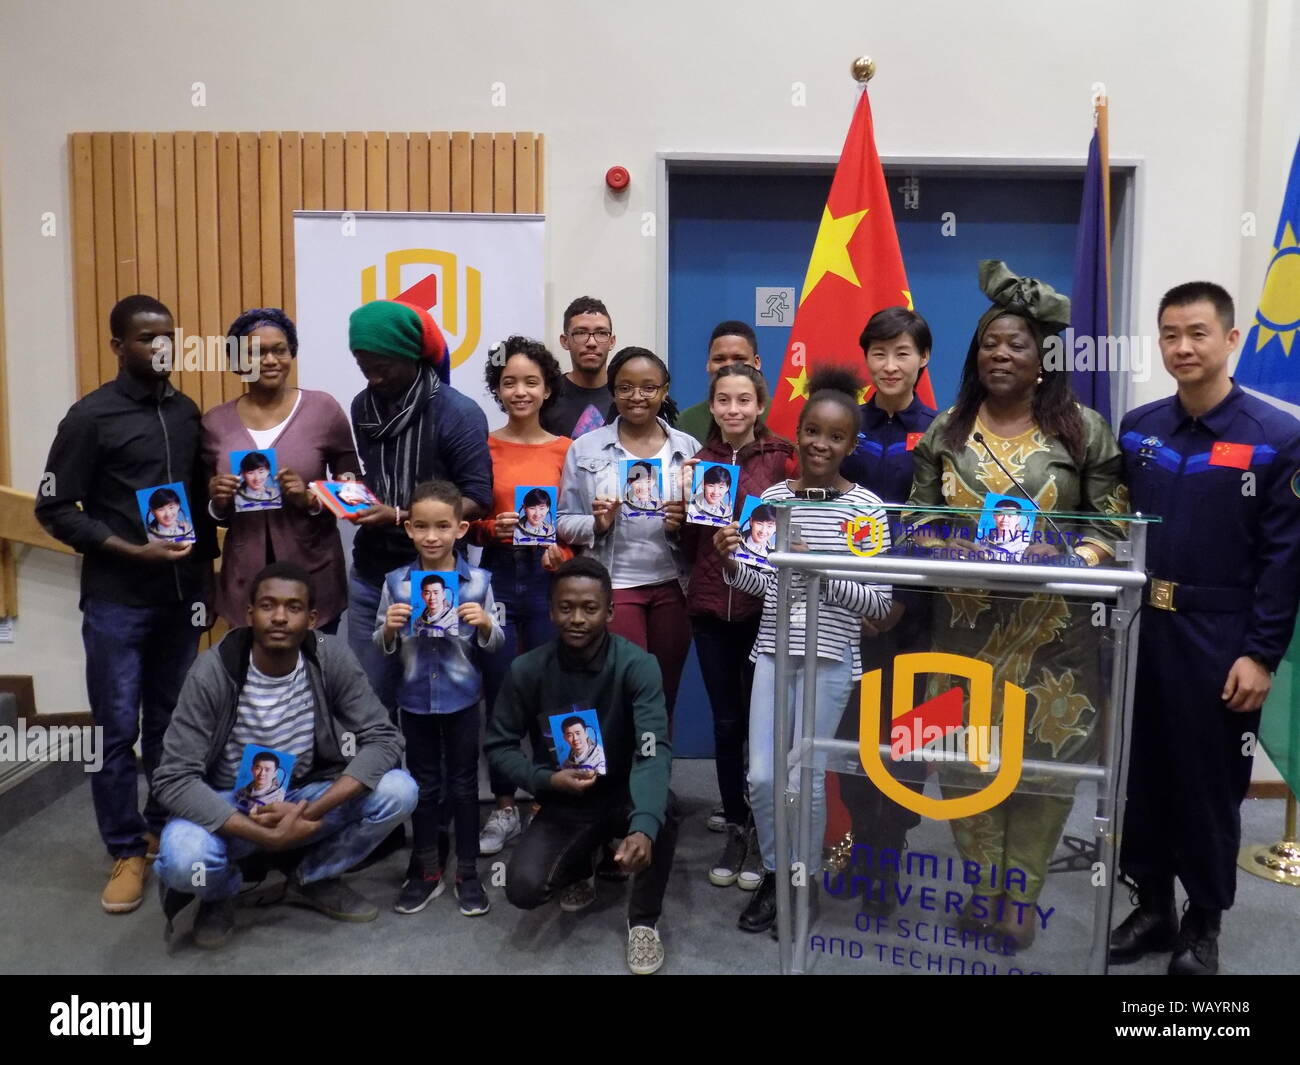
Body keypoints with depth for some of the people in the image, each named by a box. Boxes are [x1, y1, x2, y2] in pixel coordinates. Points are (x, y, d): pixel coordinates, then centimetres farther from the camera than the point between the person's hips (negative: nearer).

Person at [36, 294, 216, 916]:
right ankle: (127, 852, 15)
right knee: (117, 729, 2)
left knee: (170, 720, 12)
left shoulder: (187, 413, 8)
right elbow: (53, 509, -8)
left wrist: (206, 571, 10)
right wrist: (131, 551, -17)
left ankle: (164, 827, 28)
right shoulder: (91, 416, -7)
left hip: (181, 595, 4)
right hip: (116, 600, -4)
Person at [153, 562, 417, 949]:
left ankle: (311, 879, 6)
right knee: (182, 859, -35)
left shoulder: (331, 658, -15)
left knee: (398, 791, -22)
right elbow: (175, 780, -23)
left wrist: (310, 813, -30)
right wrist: (265, 834, -33)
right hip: (229, 807, -2)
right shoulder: (212, 672, -21)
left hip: (304, 798, 2)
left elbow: (384, 740, -17)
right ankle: (220, 891, 6)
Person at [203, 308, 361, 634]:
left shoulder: (323, 409, -4)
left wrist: (312, 499, -15)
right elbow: (214, 513, 13)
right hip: (245, 582, 2)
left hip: (314, 579, -2)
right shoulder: (216, 422, 3)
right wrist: (218, 503, -8)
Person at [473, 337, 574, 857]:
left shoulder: (564, 450, 4)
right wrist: (493, 528, -13)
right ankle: (504, 808, 18)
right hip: (496, 577, 0)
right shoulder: (482, 446, 4)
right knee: (499, 695, 4)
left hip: (550, 577, 0)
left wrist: (561, 551, -12)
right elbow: (467, 522, 6)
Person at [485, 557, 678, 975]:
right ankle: (578, 867, 18)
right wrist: (547, 779, -24)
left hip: (623, 793, -1)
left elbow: (654, 751, -33)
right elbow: (499, 746, -4)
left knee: (663, 808, -35)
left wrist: (643, 828, -51)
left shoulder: (637, 665, -21)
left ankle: (644, 920, -7)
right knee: (523, 888, -22)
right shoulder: (527, 669, -13)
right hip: (563, 802, 2)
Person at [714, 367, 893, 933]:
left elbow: (879, 601, -10)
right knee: (762, 775, 6)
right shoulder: (772, 497, 5)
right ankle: (774, 874, 29)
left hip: (829, 657, -3)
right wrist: (731, 562, -8)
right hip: (773, 650, 4)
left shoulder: (866, 507, -7)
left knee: (803, 777, 3)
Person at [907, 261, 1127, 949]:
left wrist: (1078, 556, -19)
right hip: (966, 627, 2)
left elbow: (1113, 523, 1)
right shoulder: (945, 430, 7)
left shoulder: (1083, 429, 1)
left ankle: (1020, 895, 21)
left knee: (1044, 761, 4)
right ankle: (982, 888, 24)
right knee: (966, 759, 6)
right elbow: (918, 519, 8)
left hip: (1052, 630, -1)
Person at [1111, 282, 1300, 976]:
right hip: (1140, 629, 4)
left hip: (1218, 640, -4)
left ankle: (1203, 924, 26)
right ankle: (1152, 907, 29)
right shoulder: (1137, 428, 5)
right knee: (1142, 777, 12)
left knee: (1209, 784, 8)